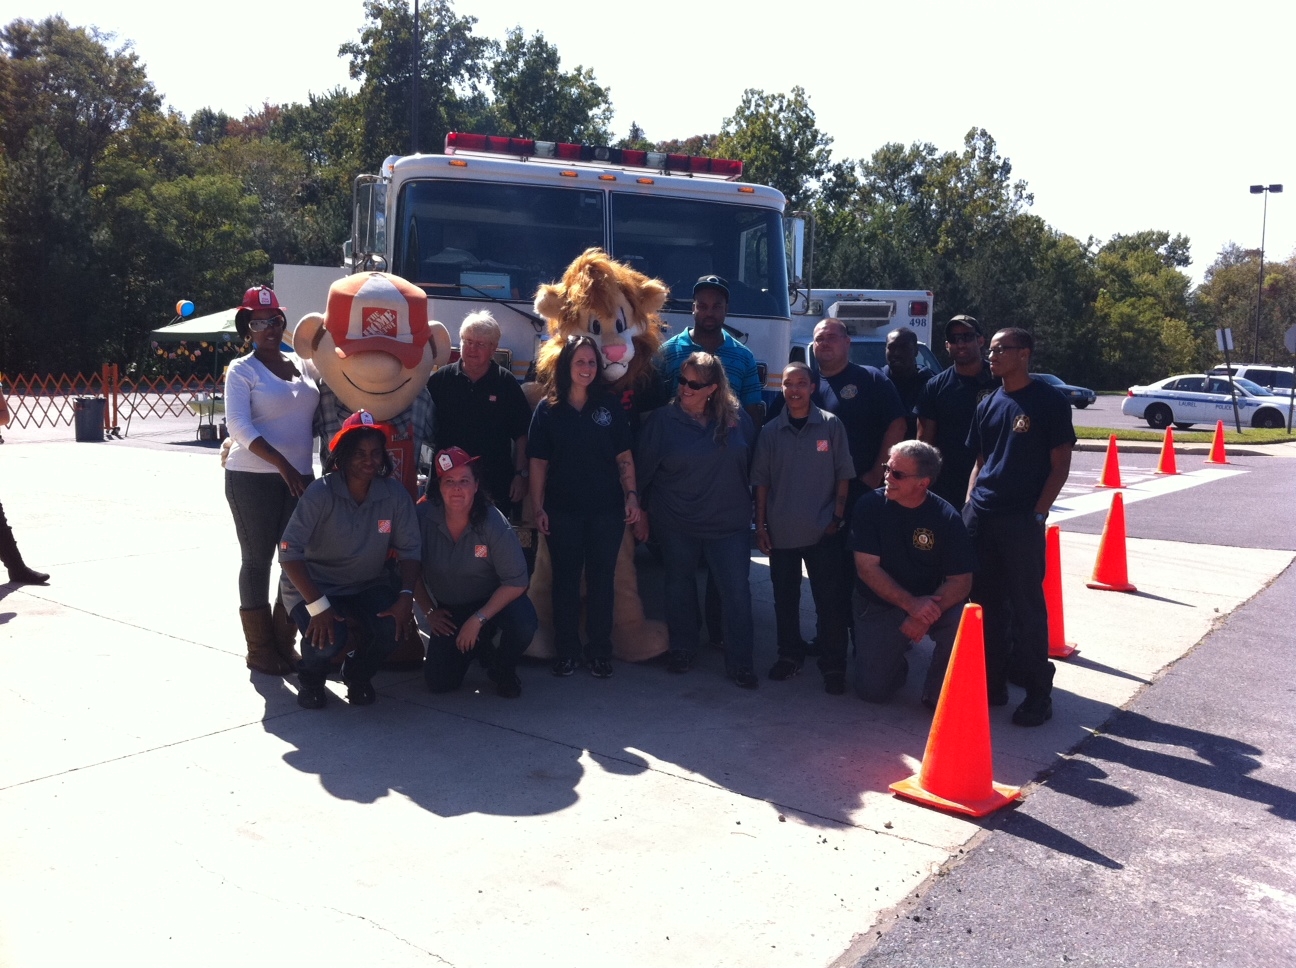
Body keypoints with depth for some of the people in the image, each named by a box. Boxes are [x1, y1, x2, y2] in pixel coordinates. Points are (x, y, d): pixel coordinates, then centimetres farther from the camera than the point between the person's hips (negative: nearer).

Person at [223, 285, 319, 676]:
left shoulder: (301, 365, 13)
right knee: (257, 560, 2)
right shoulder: (242, 370, -2)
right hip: (253, 478, -5)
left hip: (299, 478, 5)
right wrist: (282, 464, -22)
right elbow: (239, 427, -13)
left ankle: (284, 642, 19)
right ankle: (259, 649, 12)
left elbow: (315, 411, 23)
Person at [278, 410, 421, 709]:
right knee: (328, 640, -29)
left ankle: (358, 676, 11)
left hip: (368, 586, 3)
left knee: (391, 628, -26)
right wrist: (318, 606, -29)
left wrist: (406, 595, -23)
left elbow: (409, 549, -7)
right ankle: (311, 678, 11)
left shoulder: (395, 494, -11)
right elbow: (289, 553, -23)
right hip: (314, 585, -3)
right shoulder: (321, 493, -20)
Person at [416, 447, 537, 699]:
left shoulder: (493, 522, -25)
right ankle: (480, 648, 27)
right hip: (448, 610, 3)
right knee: (439, 682, -7)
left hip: (493, 601, -2)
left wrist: (478, 619, -24)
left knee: (523, 623, -34)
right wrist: (429, 612, -2)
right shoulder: (423, 517, -19)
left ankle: (504, 669, 2)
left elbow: (516, 582, -22)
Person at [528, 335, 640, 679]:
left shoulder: (609, 406, 3)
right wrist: (538, 507, -4)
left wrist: (631, 494, -6)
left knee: (601, 579, 6)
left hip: (606, 509, 0)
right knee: (565, 579, 7)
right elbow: (538, 462, 1)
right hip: (563, 510, 0)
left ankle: (600, 651, 16)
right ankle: (566, 651, 18)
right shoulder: (547, 409, 2)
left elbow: (624, 457, 4)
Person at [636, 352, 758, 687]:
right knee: (680, 586, 15)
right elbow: (644, 469, 1)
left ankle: (739, 663, 11)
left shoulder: (737, 418, -1)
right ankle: (682, 650, 32)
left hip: (730, 521, 0)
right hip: (676, 524, 0)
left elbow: (751, 465, 9)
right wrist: (640, 511, 2)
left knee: (737, 591, 0)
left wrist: (750, 507, 10)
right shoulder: (662, 420, -5)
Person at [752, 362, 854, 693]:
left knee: (831, 600, 0)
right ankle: (789, 656, 29)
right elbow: (761, 481, 6)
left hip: (824, 531, -2)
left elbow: (843, 476, 1)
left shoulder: (830, 425, -2)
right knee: (785, 598, 12)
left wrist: (837, 517, -4)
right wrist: (760, 525, 2)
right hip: (781, 532, 2)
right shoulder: (770, 431, 2)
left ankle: (833, 666, 11)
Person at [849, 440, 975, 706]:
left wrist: (925, 615, -31)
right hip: (878, 605, 0)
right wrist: (910, 604, -28)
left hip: (928, 603, 0)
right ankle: (895, 661, 29)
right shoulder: (870, 505, -13)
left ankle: (938, 693, -4)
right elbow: (867, 567, -16)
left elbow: (961, 581, -15)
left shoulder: (946, 516, -13)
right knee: (871, 690, -8)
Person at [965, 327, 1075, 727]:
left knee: (1027, 605, -2)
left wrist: (1038, 514, -11)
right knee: (985, 601, 10)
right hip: (981, 516, 6)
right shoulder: (988, 405, 14)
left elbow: (1060, 465, -5)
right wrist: (969, 504, 7)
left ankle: (1038, 692, 8)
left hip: (1022, 519, -6)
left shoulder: (1050, 402, -3)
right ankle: (992, 682, 21)